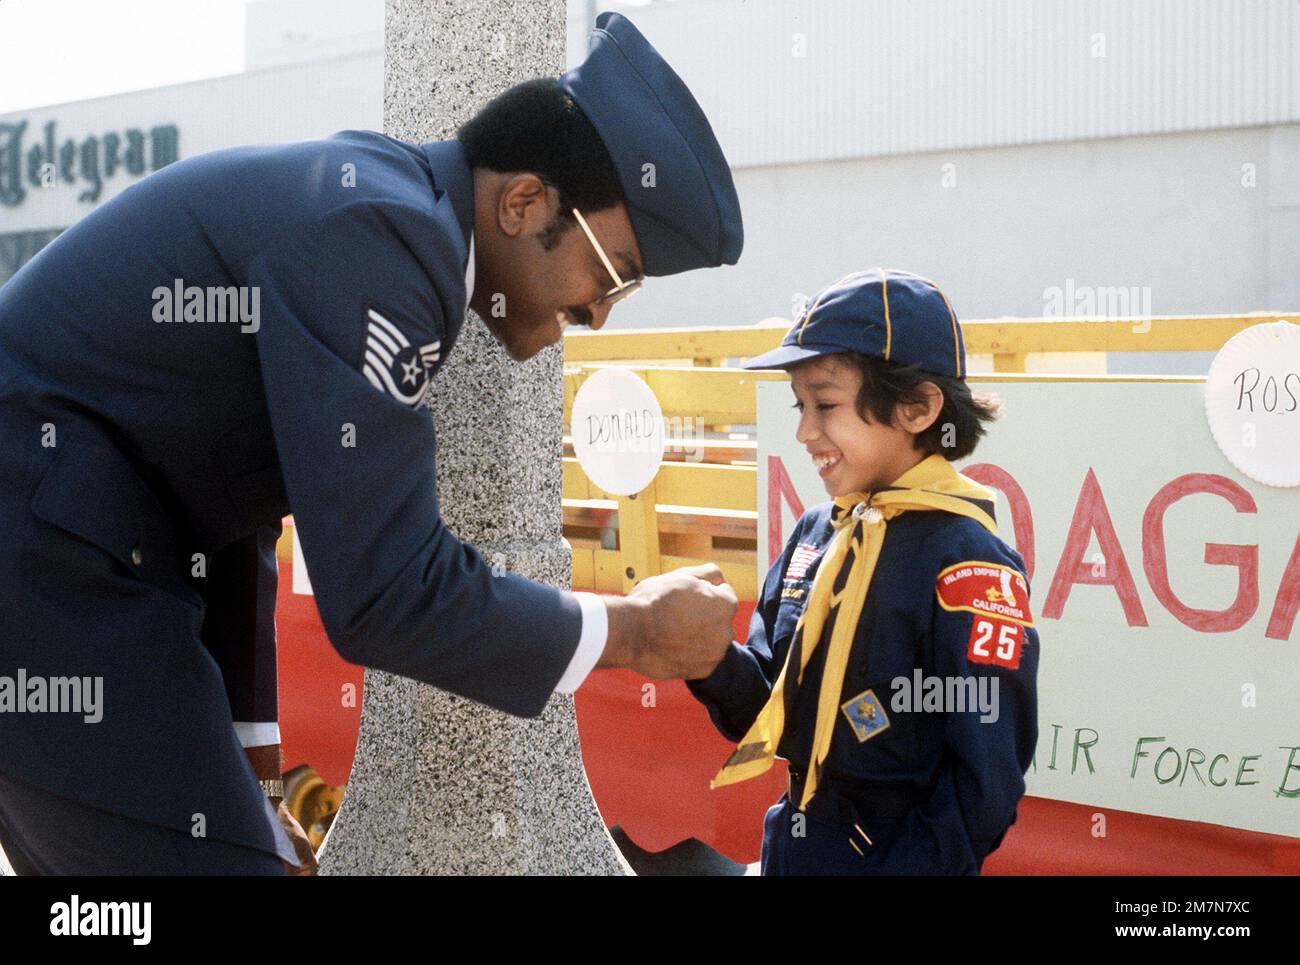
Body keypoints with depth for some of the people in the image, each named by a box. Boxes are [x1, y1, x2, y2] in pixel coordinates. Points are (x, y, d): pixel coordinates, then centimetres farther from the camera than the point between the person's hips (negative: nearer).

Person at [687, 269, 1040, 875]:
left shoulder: (967, 563, -19)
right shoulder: (816, 535, 2)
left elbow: (984, 784, -19)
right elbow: (768, 713, 7)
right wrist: (710, 658, -11)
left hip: (902, 855, -6)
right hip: (789, 850, 7)